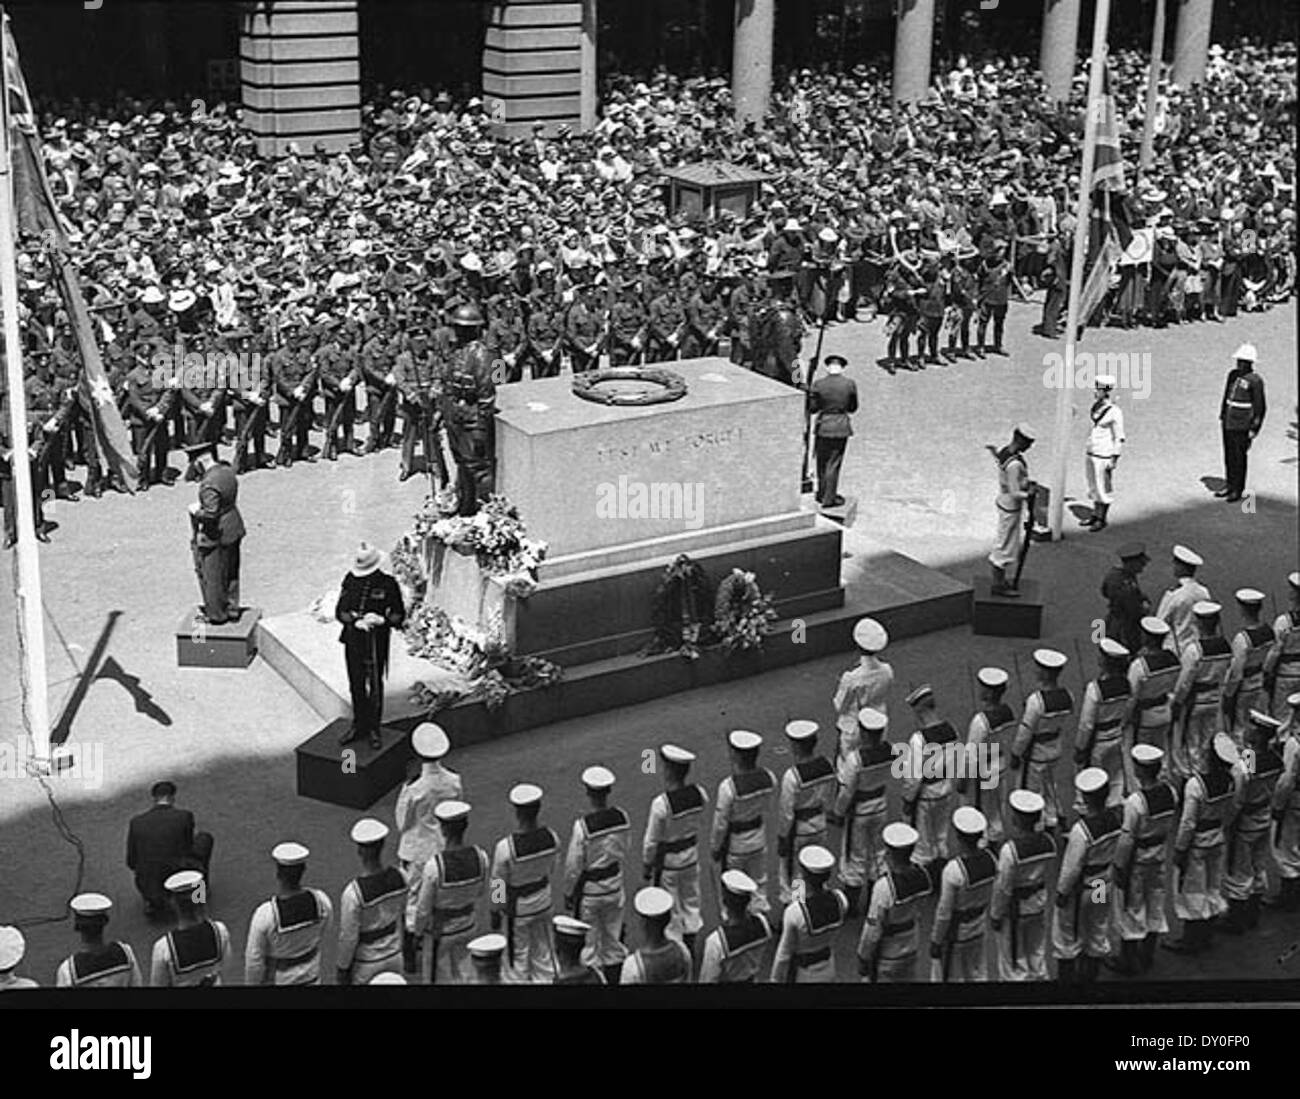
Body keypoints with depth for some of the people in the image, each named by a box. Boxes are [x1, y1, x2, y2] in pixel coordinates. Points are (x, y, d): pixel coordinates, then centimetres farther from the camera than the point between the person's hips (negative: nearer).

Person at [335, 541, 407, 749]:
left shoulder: (388, 584, -10)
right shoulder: (351, 580, -1)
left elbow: (399, 615, -4)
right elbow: (340, 611, 2)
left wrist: (382, 620, -22)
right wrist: (355, 621, -17)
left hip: (377, 641, -3)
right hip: (353, 640, 3)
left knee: (375, 685, 7)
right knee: (356, 685, 13)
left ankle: (374, 729, 21)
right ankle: (359, 725, 29)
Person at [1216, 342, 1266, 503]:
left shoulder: (1255, 381, -14)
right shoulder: (1233, 375, 7)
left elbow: (1260, 407, -11)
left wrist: (1254, 429, -12)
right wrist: (1222, 416, 20)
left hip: (1242, 426, -7)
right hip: (1228, 423, 7)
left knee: (1239, 457, -2)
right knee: (1228, 456, 13)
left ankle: (1238, 490, 7)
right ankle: (1230, 485, 24)